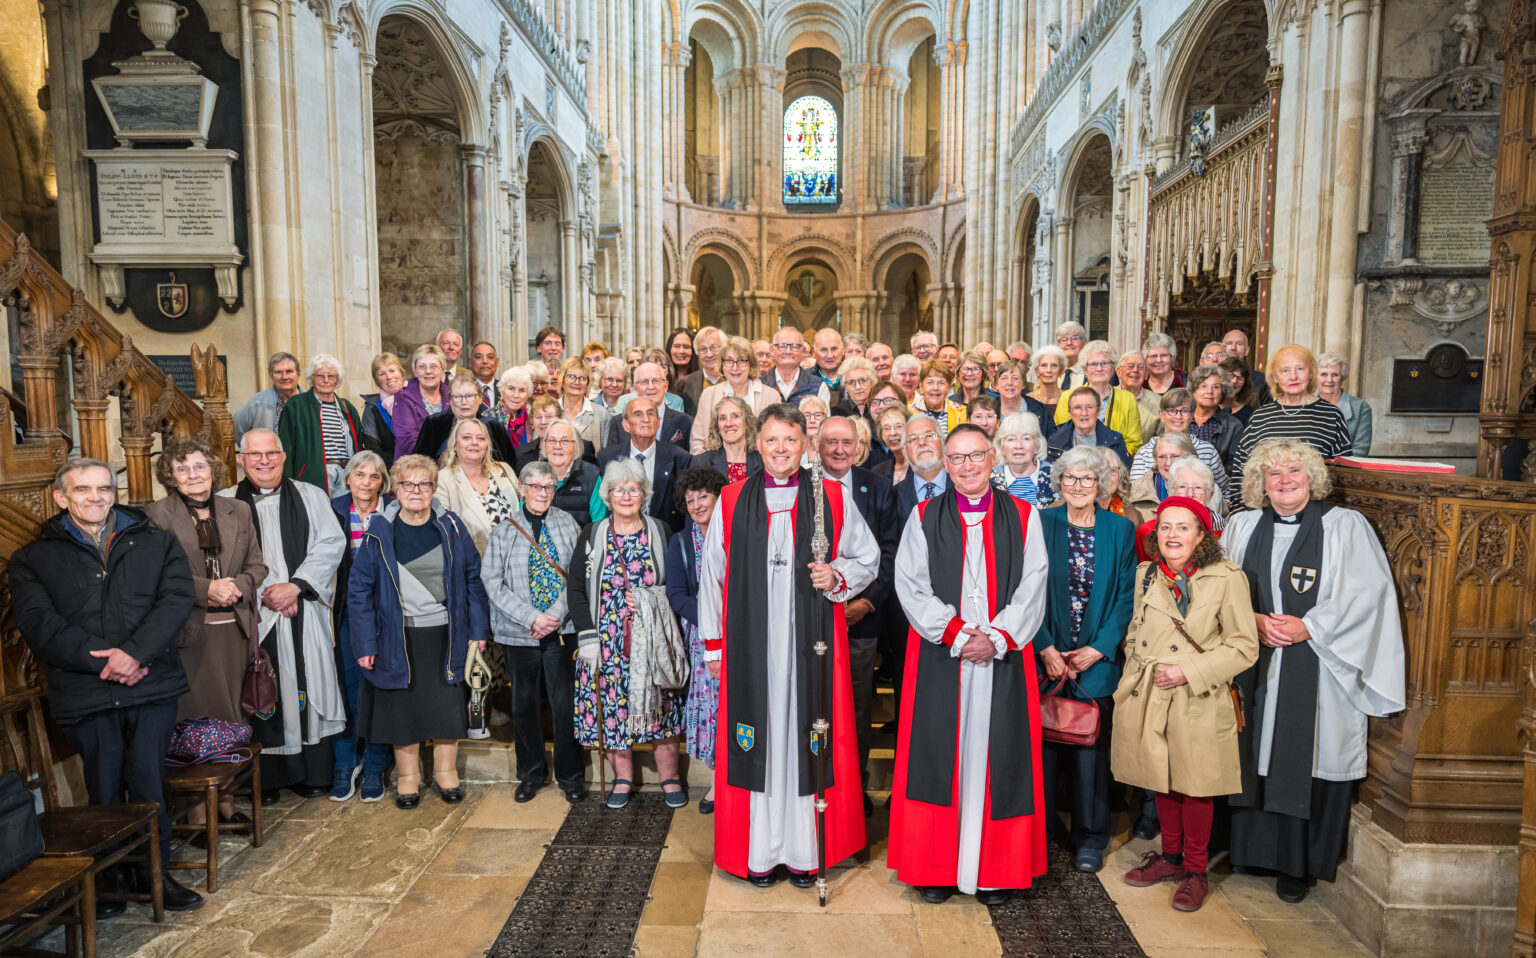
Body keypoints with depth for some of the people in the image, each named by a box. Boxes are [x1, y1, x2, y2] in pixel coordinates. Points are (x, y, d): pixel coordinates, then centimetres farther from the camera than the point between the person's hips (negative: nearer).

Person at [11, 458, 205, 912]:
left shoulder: (157, 543, 11)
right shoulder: (33, 559, 10)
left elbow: (178, 598, -2)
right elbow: (39, 623, -3)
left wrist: (135, 653, -15)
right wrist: (102, 660, -15)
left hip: (152, 685, 0)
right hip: (84, 693, 0)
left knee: (148, 785, 4)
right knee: (103, 791, 8)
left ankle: (155, 871, 21)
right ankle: (109, 879, 25)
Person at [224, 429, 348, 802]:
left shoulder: (310, 496, 10)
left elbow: (331, 544, -1)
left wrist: (295, 586, -12)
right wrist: (264, 593, -10)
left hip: (305, 613, 1)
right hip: (253, 615, -1)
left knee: (307, 688, 3)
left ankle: (312, 772, 14)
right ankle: (266, 778, 14)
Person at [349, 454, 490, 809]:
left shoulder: (450, 527, 0)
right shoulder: (379, 530, -4)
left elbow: (472, 577, 3)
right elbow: (359, 589, -3)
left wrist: (478, 627, 0)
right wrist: (365, 642, -6)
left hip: (445, 633, 1)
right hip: (398, 636, -1)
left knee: (447, 705, 8)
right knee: (402, 706, 9)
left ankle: (446, 774, 26)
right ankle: (407, 777, 27)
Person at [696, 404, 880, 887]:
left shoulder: (832, 499, 4)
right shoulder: (731, 501, 5)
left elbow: (868, 558, 12)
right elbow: (712, 574, 8)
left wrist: (838, 577, -10)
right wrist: (713, 643, 7)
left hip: (811, 644, 0)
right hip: (750, 644, 0)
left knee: (808, 735, 3)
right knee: (756, 740, 4)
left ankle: (804, 851, 16)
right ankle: (760, 851, 17)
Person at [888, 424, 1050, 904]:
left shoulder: (1023, 517, 6)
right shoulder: (924, 518, 5)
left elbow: (1032, 587, 0)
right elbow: (910, 585, -3)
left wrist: (995, 637, -12)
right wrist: (956, 634, -12)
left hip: (1003, 660, 1)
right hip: (939, 658, 0)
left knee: (996, 755, 4)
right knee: (938, 756, 3)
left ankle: (993, 870, 17)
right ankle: (936, 867, 15)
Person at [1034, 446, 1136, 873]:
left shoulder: (1121, 529, 4)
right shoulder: (1039, 524, 0)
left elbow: (1126, 596, 1)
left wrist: (1099, 649, -8)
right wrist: (1045, 648, -11)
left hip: (1097, 659, 1)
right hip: (1044, 656, 0)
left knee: (1091, 745, 7)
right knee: (1042, 743, 5)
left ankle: (1090, 838, 23)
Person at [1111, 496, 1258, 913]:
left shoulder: (1226, 579, -10)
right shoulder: (1146, 575, 5)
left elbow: (1243, 647, -10)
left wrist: (1188, 672, -16)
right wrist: (1140, 670, 6)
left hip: (1198, 703, -4)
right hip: (1149, 698, 5)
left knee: (1195, 787, 7)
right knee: (1162, 783, 16)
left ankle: (1195, 871, 24)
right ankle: (1170, 857, 34)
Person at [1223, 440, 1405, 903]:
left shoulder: (1346, 526, 0)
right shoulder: (1242, 527, 9)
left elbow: (1368, 591, -7)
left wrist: (1308, 627, -13)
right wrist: (1254, 620, -9)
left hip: (1317, 670, -3)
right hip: (1253, 670, 3)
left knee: (1306, 759, 1)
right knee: (1256, 757, 6)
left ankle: (1296, 865, 15)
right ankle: (1256, 847, 21)